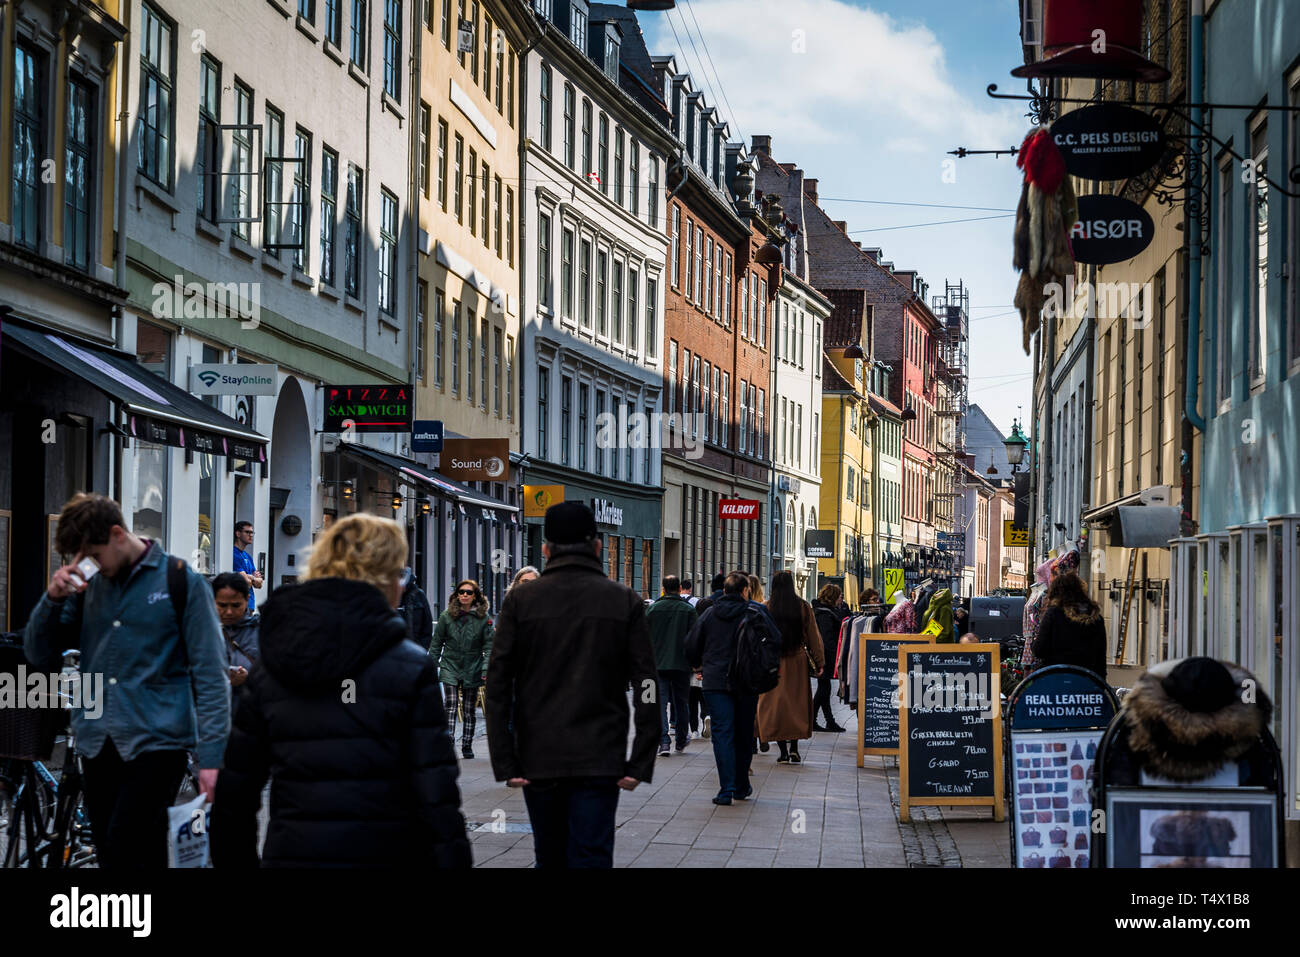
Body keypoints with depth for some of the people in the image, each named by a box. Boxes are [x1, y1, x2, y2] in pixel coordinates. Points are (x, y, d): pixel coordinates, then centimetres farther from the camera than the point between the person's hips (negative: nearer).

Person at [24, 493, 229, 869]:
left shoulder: (181, 581, -2)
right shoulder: (90, 589, 13)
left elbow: (209, 672, -5)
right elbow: (39, 656, 14)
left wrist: (211, 754, -13)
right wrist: (53, 598, -4)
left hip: (155, 743, -6)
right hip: (97, 748, 6)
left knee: (124, 856, -17)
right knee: (110, 856, 8)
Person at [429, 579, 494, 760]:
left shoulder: (483, 618, -1)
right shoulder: (447, 616, 1)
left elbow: (489, 646, -1)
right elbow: (437, 643, 7)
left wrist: (486, 668, -11)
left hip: (472, 670, 1)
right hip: (450, 667, -1)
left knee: (469, 710, 9)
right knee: (451, 706, -13)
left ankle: (467, 747, 19)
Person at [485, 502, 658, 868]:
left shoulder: (520, 601, 1)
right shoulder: (624, 601, 0)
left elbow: (498, 686, -3)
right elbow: (647, 688, -4)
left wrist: (504, 763, -1)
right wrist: (641, 763, -2)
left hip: (538, 760, 1)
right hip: (599, 763, -1)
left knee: (550, 858, 16)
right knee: (591, 857, -2)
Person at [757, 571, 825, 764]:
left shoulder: (766, 608, -4)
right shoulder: (803, 607, -1)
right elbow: (813, 636, 3)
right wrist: (819, 662, 8)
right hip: (797, 661, 1)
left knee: (775, 704, 4)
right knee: (797, 703, 9)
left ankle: (783, 751, 2)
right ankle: (794, 749, 2)